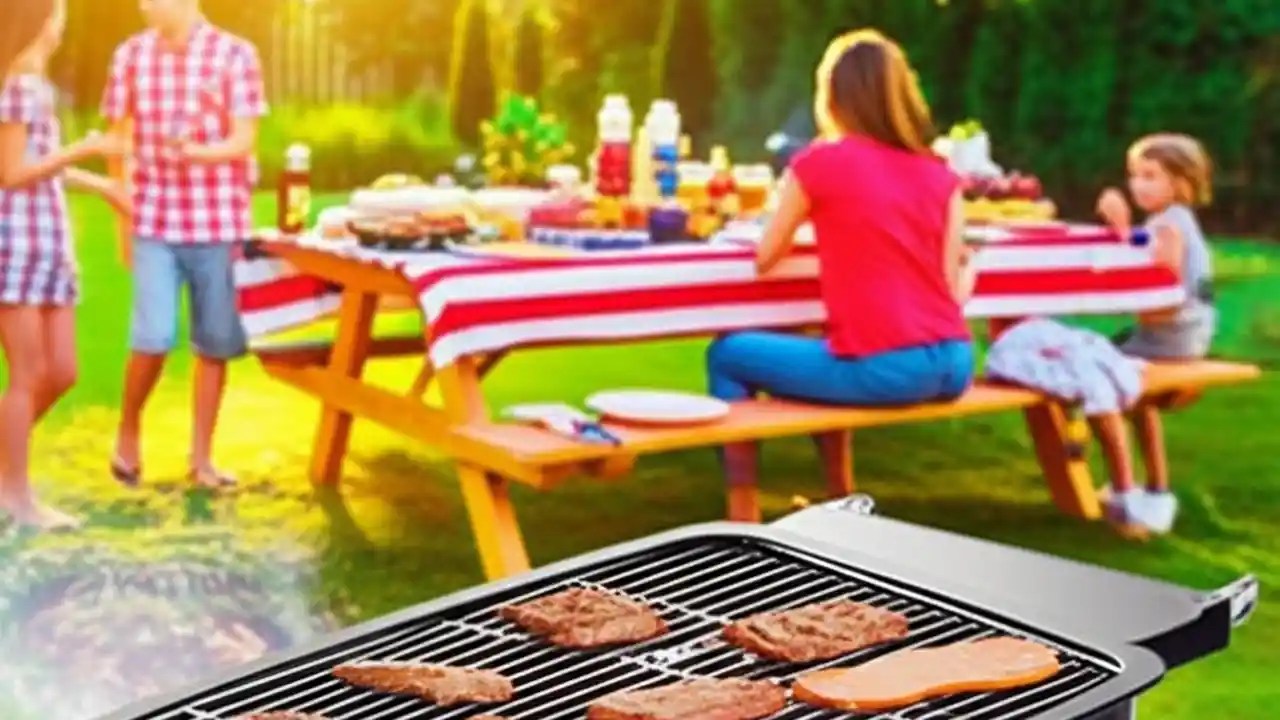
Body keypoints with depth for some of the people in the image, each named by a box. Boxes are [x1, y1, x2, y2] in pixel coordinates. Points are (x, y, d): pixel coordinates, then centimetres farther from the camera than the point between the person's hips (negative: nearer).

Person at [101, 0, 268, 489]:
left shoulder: (236, 55, -4)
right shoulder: (130, 56, 3)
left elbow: (244, 143, -6)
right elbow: (118, 142, 9)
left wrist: (196, 153, -26)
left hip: (219, 223, 0)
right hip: (154, 223, 1)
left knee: (214, 345, 5)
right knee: (153, 338, -9)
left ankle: (201, 457, 19)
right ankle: (128, 431, 17)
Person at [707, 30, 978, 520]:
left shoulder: (819, 163, -3)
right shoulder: (941, 175, 9)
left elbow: (766, 259, 8)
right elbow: (951, 284, 9)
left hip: (883, 369, -6)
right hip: (952, 365, 6)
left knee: (727, 356, 16)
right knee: (822, 350, 36)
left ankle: (742, 518, 15)